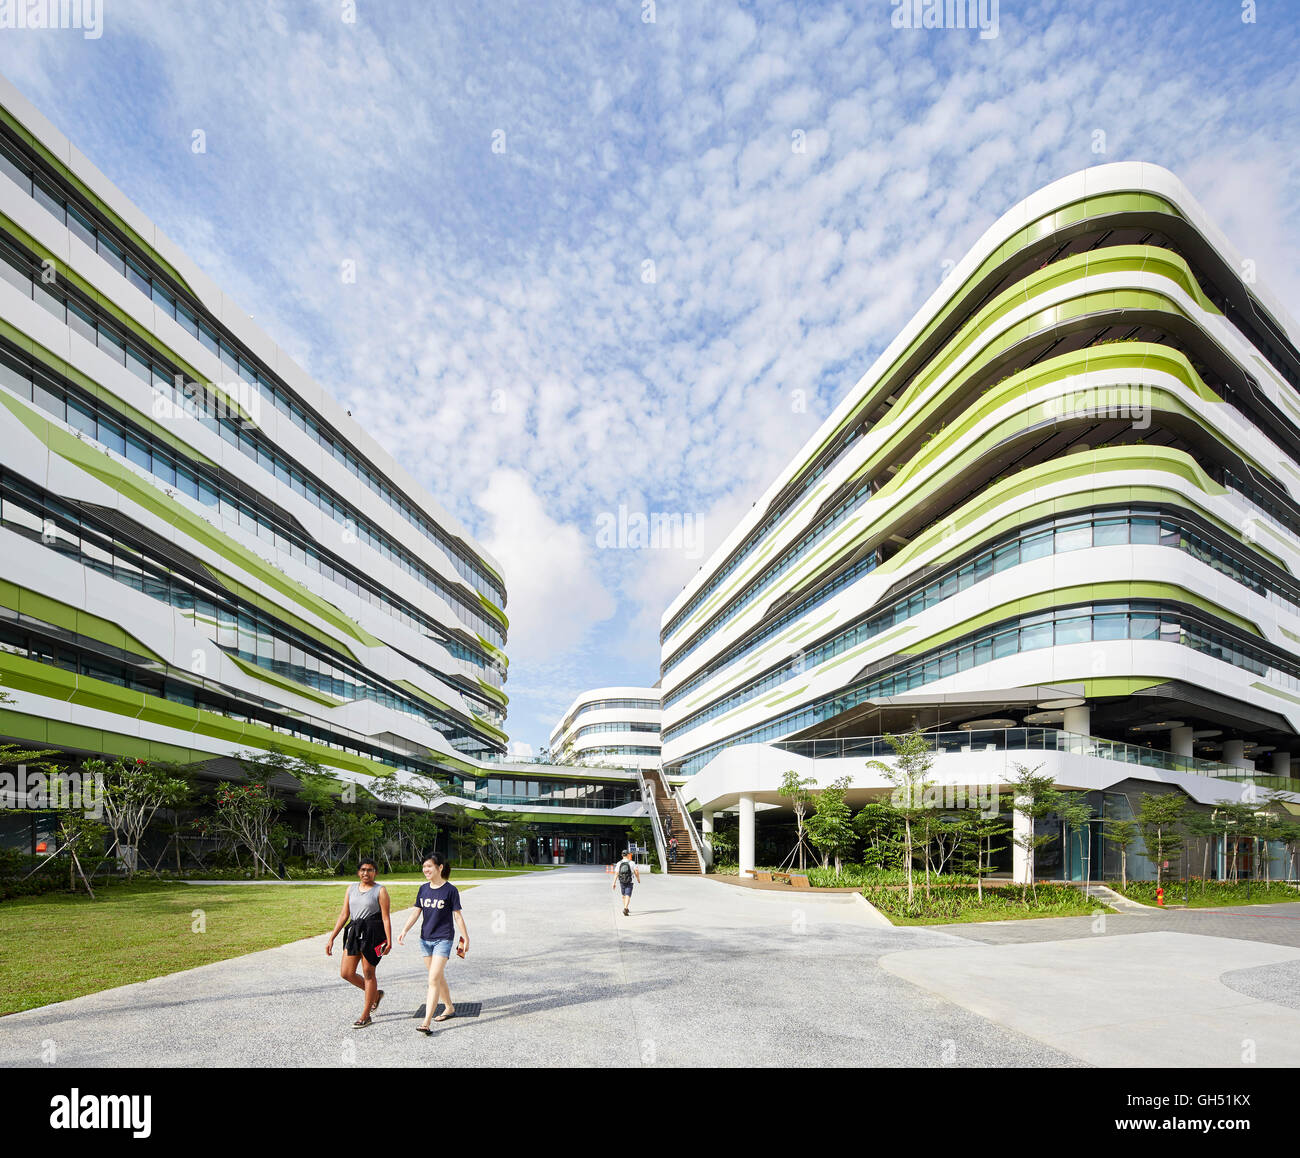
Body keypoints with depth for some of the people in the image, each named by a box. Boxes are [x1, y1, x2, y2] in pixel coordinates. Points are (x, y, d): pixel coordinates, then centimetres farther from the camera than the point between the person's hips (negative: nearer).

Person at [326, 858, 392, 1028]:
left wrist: (389, 941, -15)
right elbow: (344, 915, 13)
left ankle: (365, 1016, 15)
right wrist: (331, 938, 9)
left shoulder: (380, 890, -4)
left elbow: (385, 918, -8)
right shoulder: (351, 889, 11)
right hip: (354, 932, 6)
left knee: (369, 973, 1)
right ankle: (375, 994, 28)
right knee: (346, 973, 4)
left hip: (373, 933, -6)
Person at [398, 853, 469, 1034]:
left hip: (443, 939, -6)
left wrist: (466, 938, -2)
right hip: (425, 939, 6)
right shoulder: (423, 889, 4)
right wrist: (404, 931, -4)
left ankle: (426, 1022, -14)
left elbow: (457, 916, -5)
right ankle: (449, 1008, 35)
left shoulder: (450, 890, -10)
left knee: (433, 979, -14)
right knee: (438, 978, 17)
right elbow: (416, 912, 8)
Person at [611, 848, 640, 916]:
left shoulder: (619, 863, -2)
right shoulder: (632, 863, -8)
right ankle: (625, 909, -27)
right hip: (629, 882, -3)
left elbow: (616, 874, -8)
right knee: (628, 896, -7)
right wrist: (638, 879, 9)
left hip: (621, 882, 3)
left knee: (624, 896, 22)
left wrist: (614, 883, -7)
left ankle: (626, 908, 34)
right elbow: (636, 872, -10)